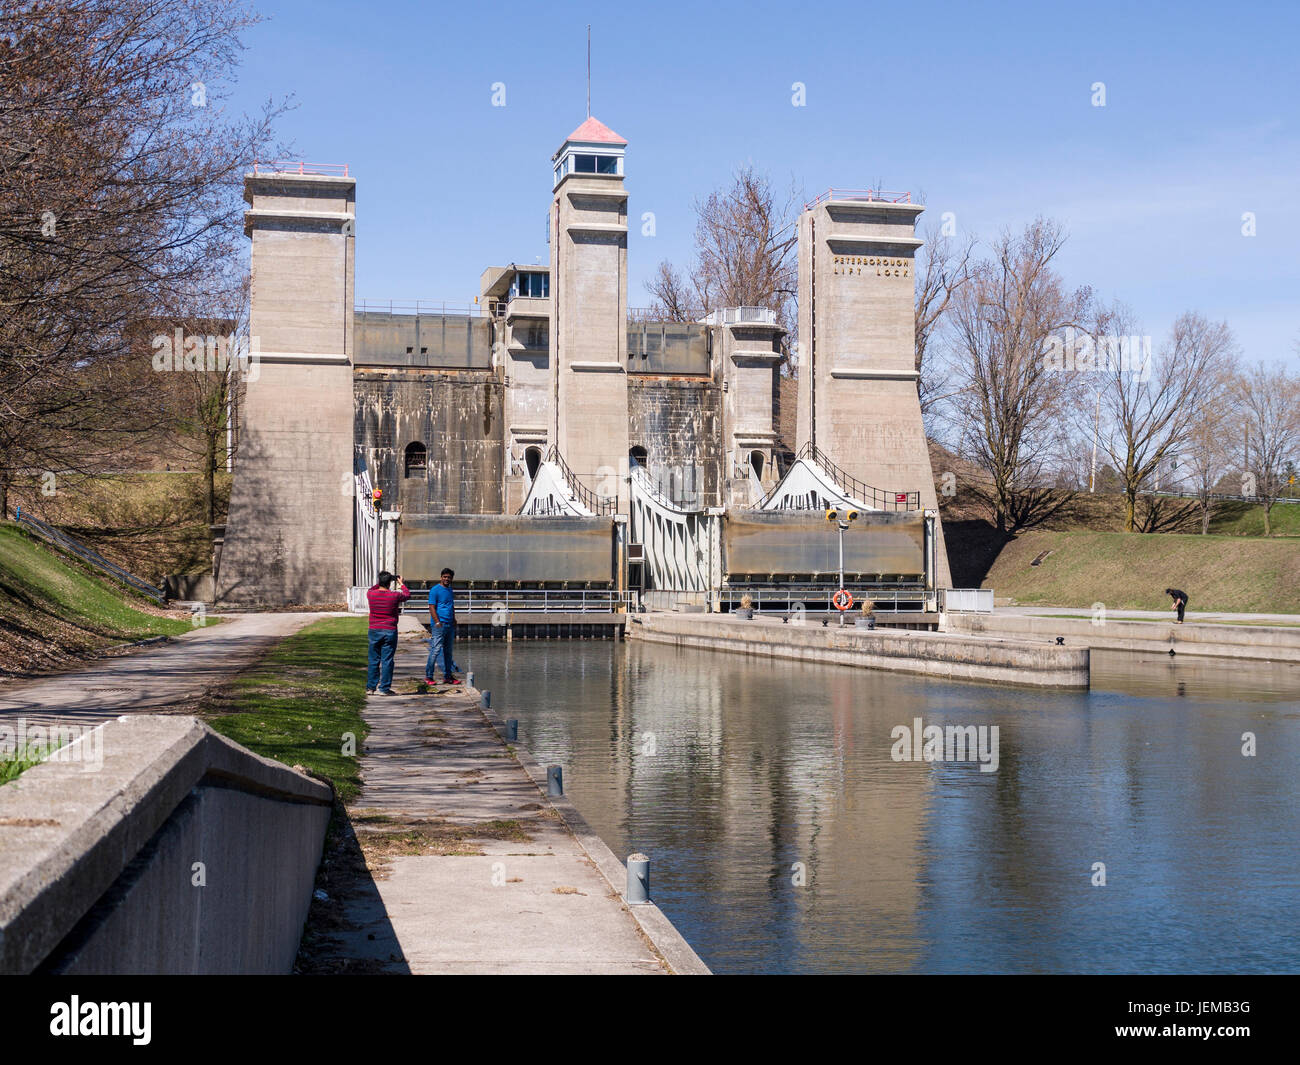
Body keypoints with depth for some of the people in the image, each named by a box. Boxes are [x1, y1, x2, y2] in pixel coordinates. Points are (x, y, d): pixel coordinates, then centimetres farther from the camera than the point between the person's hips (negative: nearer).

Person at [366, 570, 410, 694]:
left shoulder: (371, 594, -4)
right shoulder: (395, 596, -10)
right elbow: (407, 594, 11)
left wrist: (380, 582, 30)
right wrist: (401, 584, 26)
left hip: (374, 631, 3)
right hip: (390, 632, -3)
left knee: (373, 660, 10)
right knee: (387, 661, 2)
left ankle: (370, 687, 14)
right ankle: (384, 688, 3)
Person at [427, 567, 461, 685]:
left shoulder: (450, 590, 17)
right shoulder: (435, 590, -7)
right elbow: (432, 607, -11)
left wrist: (454, 621, 17)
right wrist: (437, 623, -17)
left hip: (450, 625, 8)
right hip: (439, 625, -8)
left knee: (448, 651, 12)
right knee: (436, 650, -10)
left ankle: (448, 676, 18)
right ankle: (428, 676, -5)